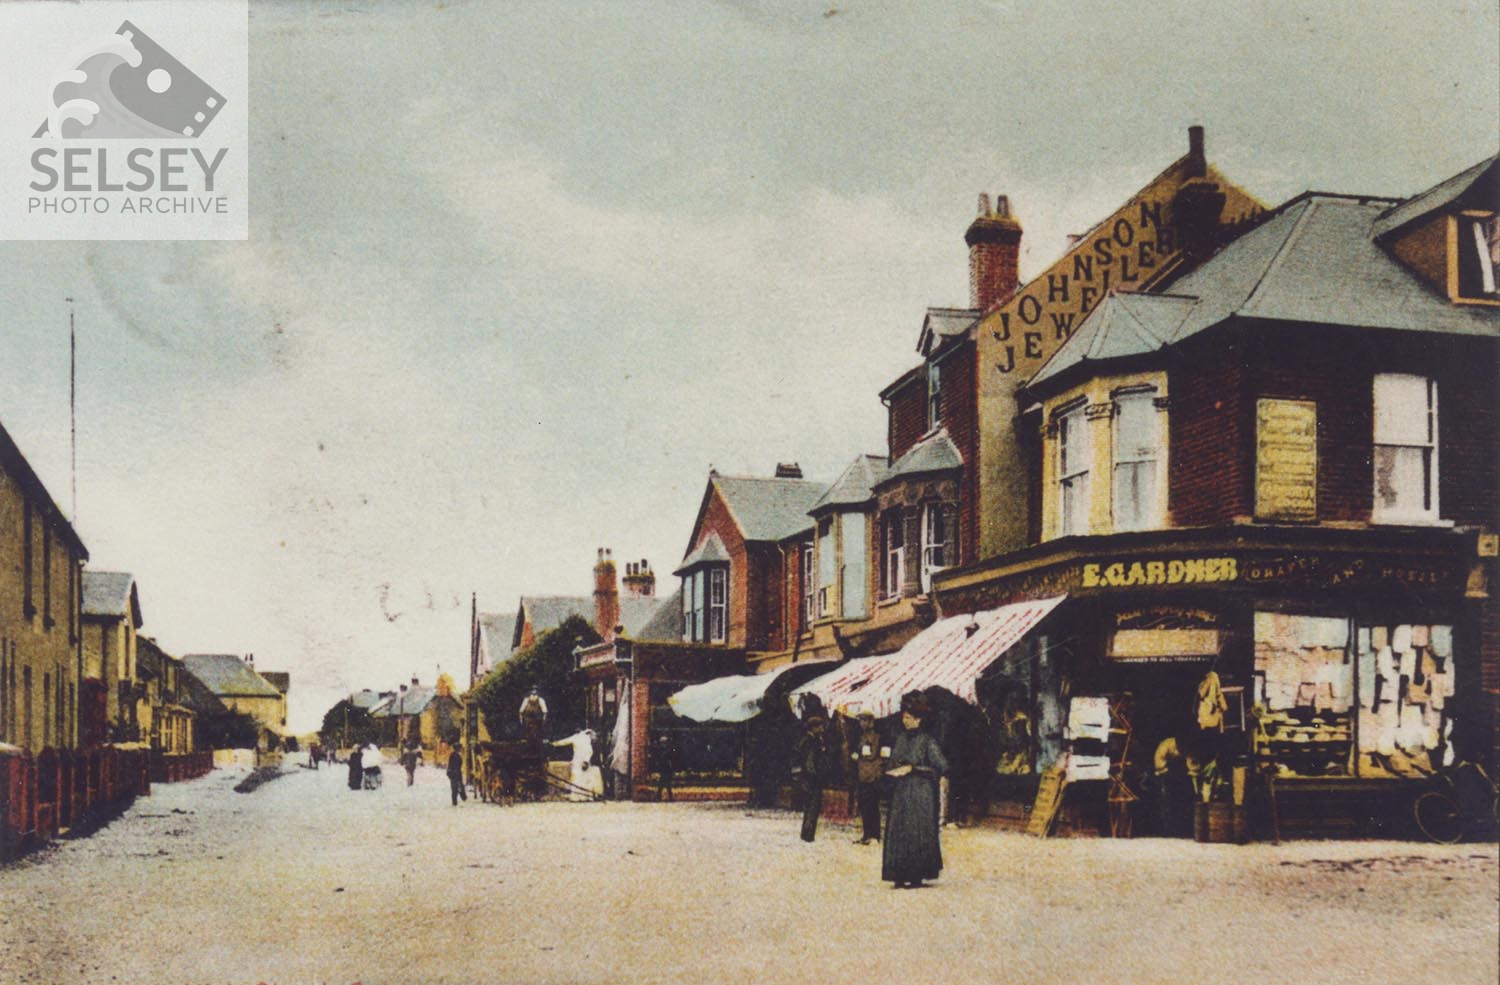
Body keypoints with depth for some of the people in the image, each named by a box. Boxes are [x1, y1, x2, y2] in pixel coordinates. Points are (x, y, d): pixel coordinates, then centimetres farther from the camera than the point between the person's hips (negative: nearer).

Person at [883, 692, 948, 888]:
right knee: (898, 833, 1)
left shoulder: (927, 741, -8)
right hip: (900, 794, 6)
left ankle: (917, 877, 3)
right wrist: (894, 771, 0)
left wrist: (912, 769, -15)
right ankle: (900, 878, 4)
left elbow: (942, 767, -14)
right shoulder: (900, 739, 11)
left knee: (918, 834, -4)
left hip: (920, 795, -6)